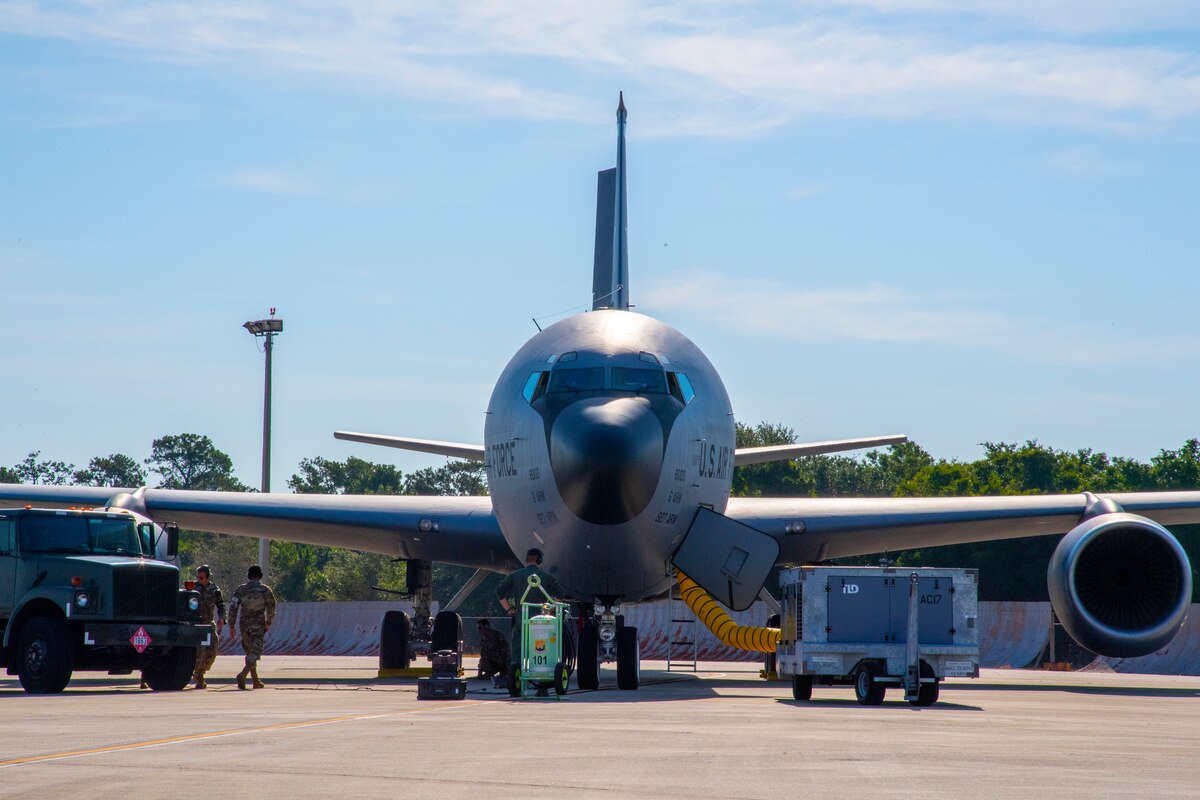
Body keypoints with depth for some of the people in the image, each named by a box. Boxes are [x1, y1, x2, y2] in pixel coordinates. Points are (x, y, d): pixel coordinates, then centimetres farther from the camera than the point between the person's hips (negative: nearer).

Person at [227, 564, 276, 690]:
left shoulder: (240, 590, 2)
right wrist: (268, 622, 17)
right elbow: (271, 608, 2)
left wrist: (231, 626, 4)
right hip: (258, 625, -3)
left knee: (250, 651, 18)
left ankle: (256, 681, 23)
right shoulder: (265, 590, -2)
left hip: (244, 624, 3)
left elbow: (233, 608, -1)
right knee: (254, 653, -7)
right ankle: (243, 674, -32)